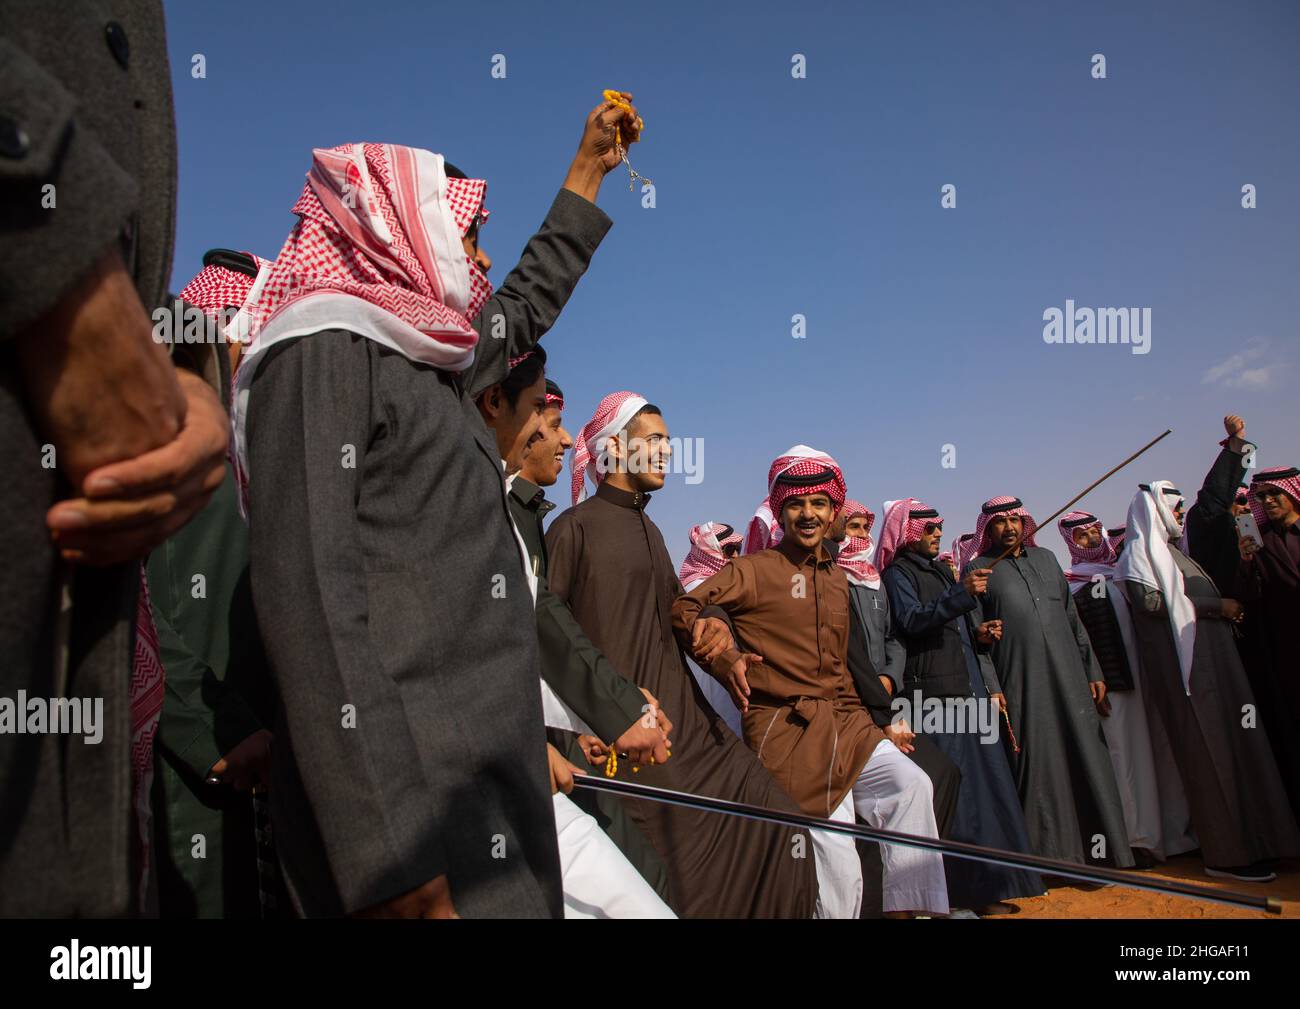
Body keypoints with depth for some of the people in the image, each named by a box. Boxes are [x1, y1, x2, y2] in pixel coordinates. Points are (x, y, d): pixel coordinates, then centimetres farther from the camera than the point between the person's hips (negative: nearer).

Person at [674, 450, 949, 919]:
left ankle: (912, 904, -6)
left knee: (911, 783, -18)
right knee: (839, 868, -10)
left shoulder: (837, 578, 18)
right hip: (784, 727, -6)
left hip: (841, 721, 6)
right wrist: (726, 659, -23)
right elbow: (684, 609, -10)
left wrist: (875, 722, 18)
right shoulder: (755, 569, -2)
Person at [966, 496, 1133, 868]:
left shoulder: (1045, 558, 17)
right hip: (1020, 683, -4)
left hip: (1068, 675, 4)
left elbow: (1072, 616, 18)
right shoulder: (978, 569, 4)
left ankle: (1096, 848, 14)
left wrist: (1092, 670, 13)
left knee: (1085, 759, 4)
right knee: (1036, 764, -1)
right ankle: (1047, 852, 9)